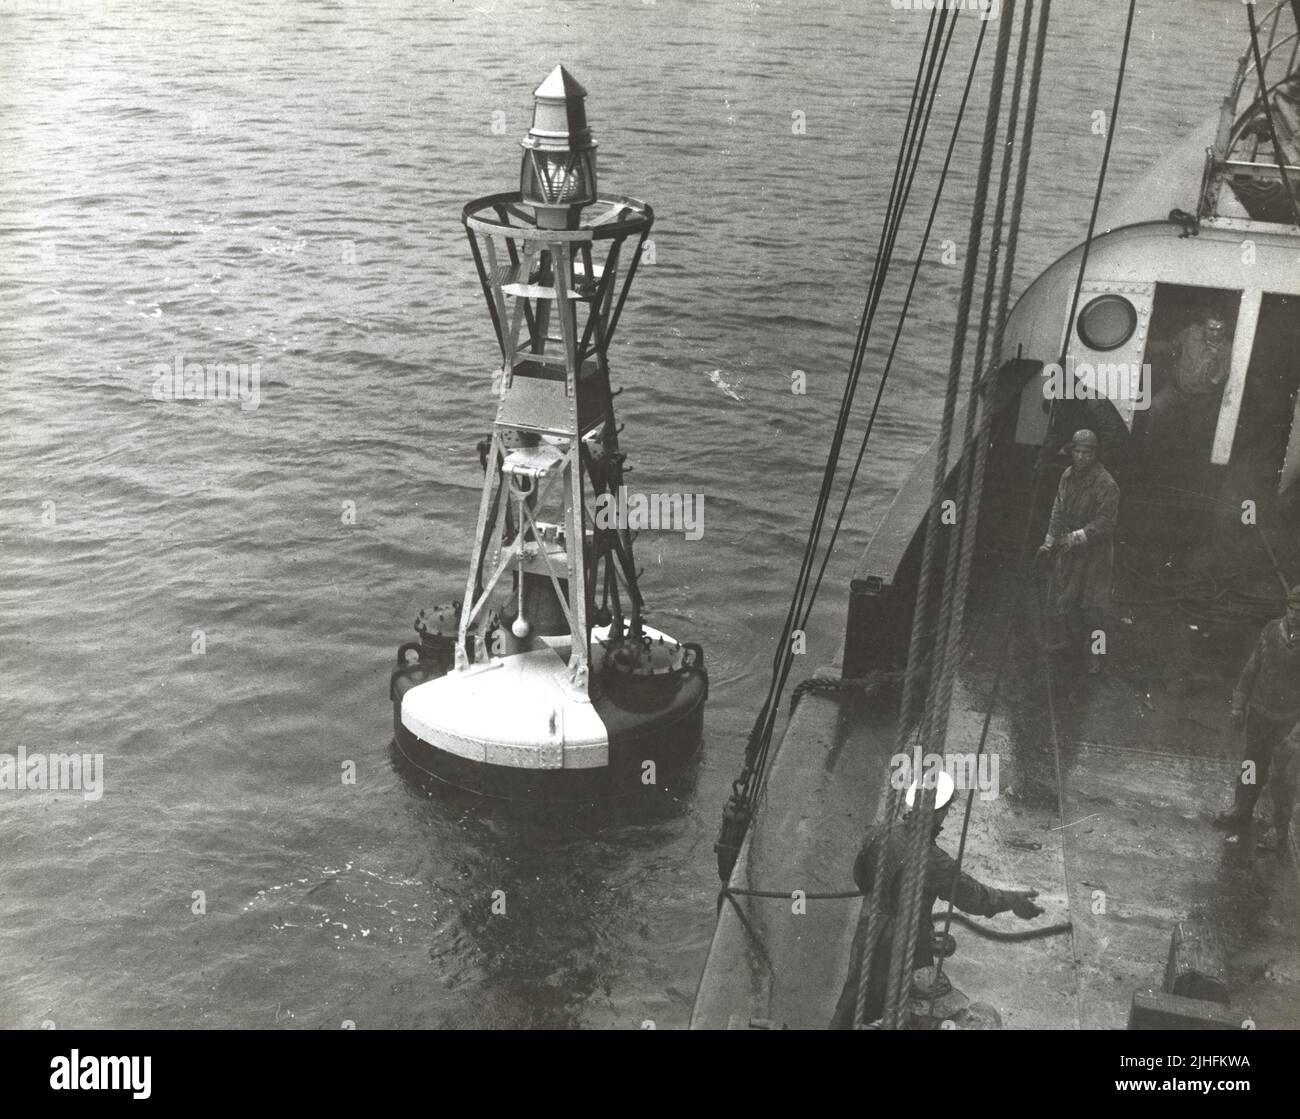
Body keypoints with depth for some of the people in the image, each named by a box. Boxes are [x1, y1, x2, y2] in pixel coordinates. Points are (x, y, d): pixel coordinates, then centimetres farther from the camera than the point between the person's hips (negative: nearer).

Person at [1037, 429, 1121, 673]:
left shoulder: (1106, 484, -21)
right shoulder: (1068, 475, 0)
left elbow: (1105, 523, -20)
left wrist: (1075, 538, -23)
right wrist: (1049, 542, 10)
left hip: (1093, 555, -6)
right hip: (1067, 551, 6)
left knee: (1092, 609, 3)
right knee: (1060, 599, 18)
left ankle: (1094, 655, 17)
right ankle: (1060, 639, 38)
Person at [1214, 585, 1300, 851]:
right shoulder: (1272, 630, -8)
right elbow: (1252, 669, 4)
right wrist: (1239, 707, 9)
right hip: (1259, 712, 4)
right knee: (1253, 766, 22)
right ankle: (1241, 814, 41)